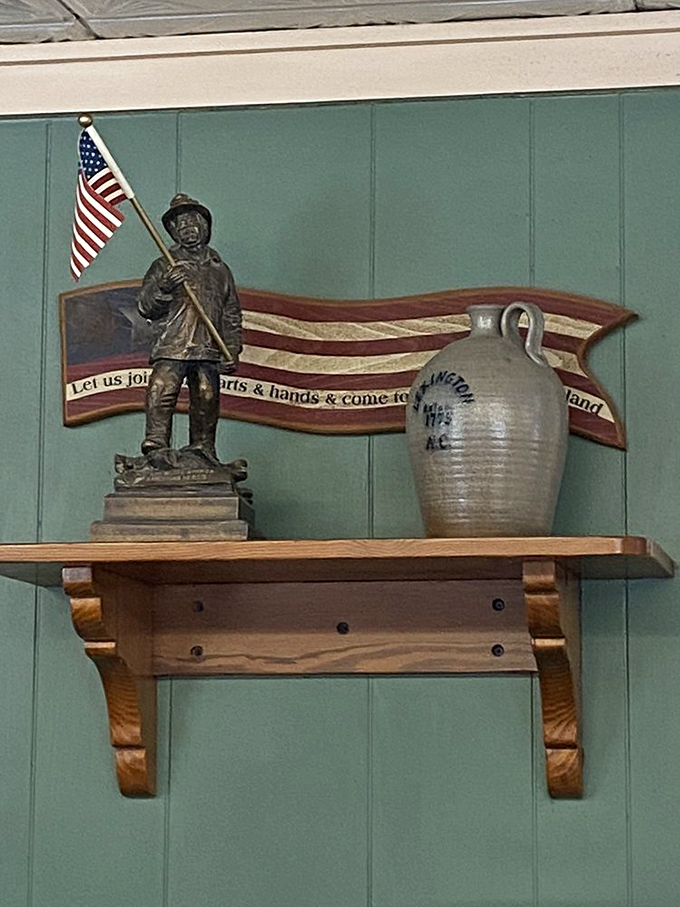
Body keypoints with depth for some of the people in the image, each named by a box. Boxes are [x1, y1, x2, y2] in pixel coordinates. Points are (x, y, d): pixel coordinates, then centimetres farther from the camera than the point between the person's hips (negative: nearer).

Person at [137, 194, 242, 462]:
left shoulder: (219, 269, 20)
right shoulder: (163, 266, 12)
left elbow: (232, 315, 18)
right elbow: (144, 306, 3)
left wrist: (231, 351, 7)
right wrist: (163, 288, -17)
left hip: (209, 350, 3)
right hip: (171, 348, -3)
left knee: (206, 403, 1)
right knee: (161, 393, -20)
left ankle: (203, 454, 11)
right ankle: (155, 448, -23)